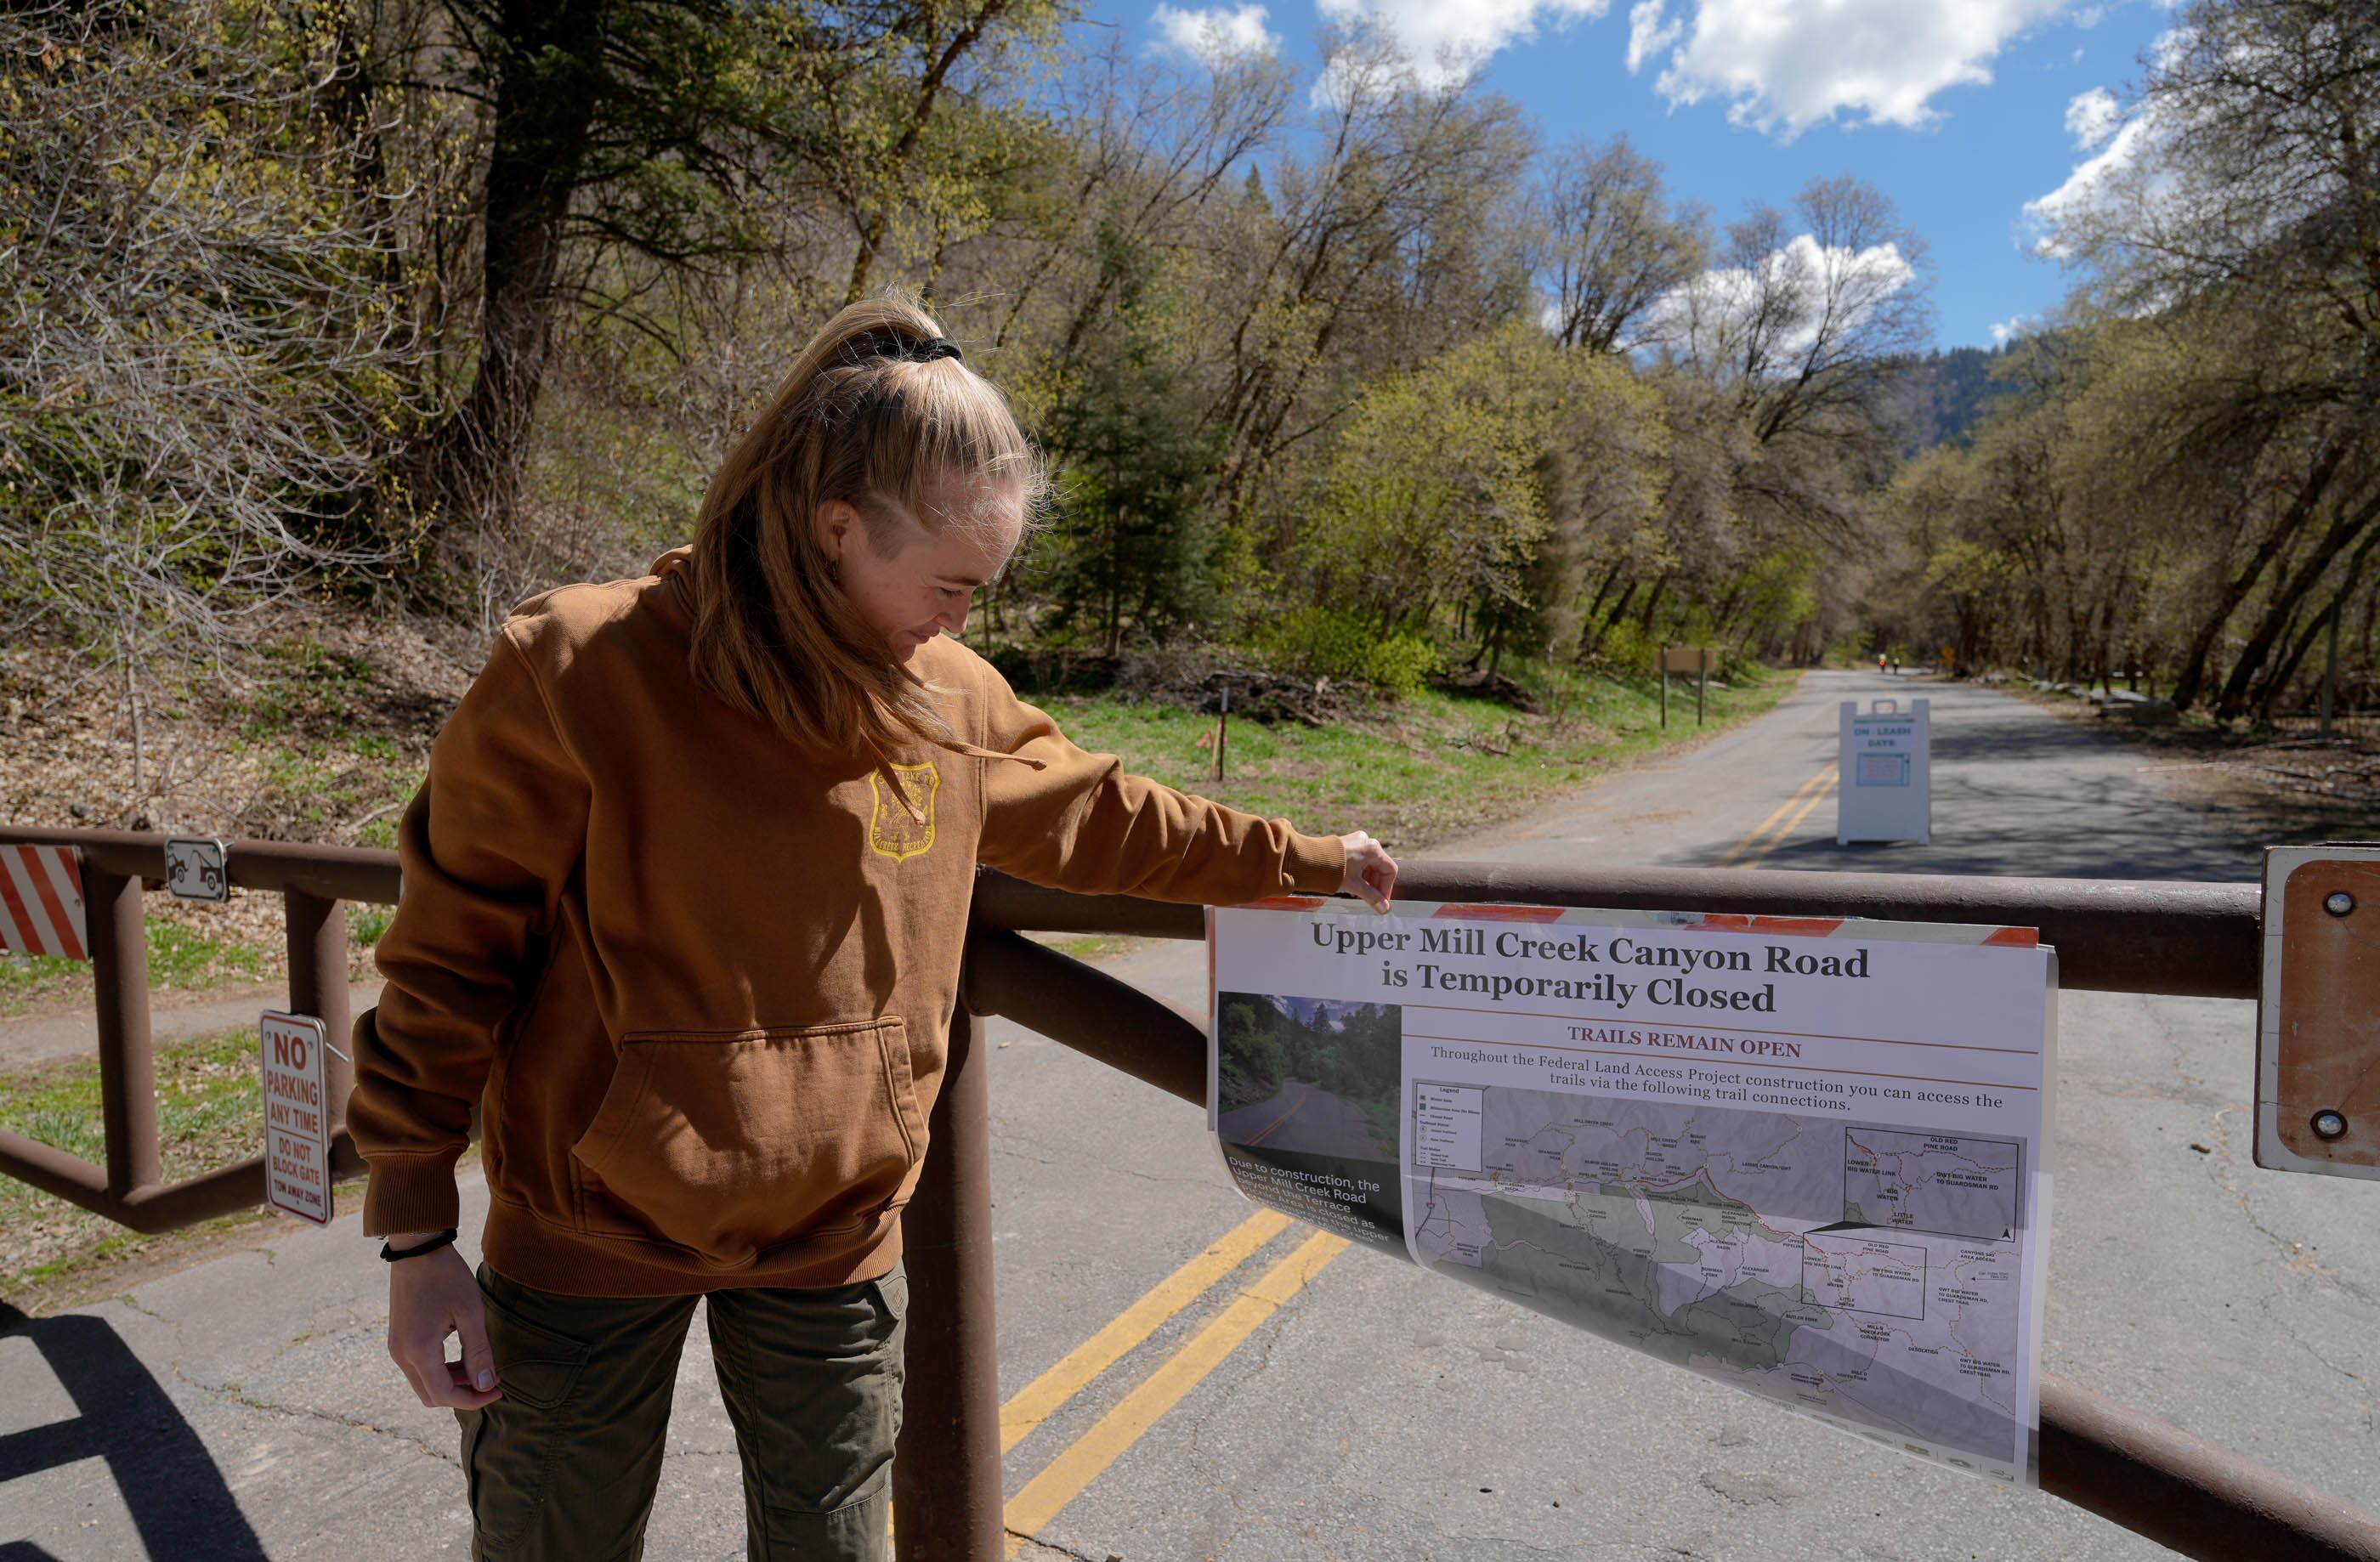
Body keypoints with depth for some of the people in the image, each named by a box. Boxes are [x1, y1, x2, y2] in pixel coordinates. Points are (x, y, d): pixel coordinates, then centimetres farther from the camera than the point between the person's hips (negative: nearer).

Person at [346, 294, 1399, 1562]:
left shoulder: (952, 701, -4)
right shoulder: (582, 671, -17)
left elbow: (1097, 817, 12)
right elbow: (450, 956, -9)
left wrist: (1303, 862, 17)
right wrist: (415, 1232, -7)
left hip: (832, 1249, 3)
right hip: (590, 1241, -2)